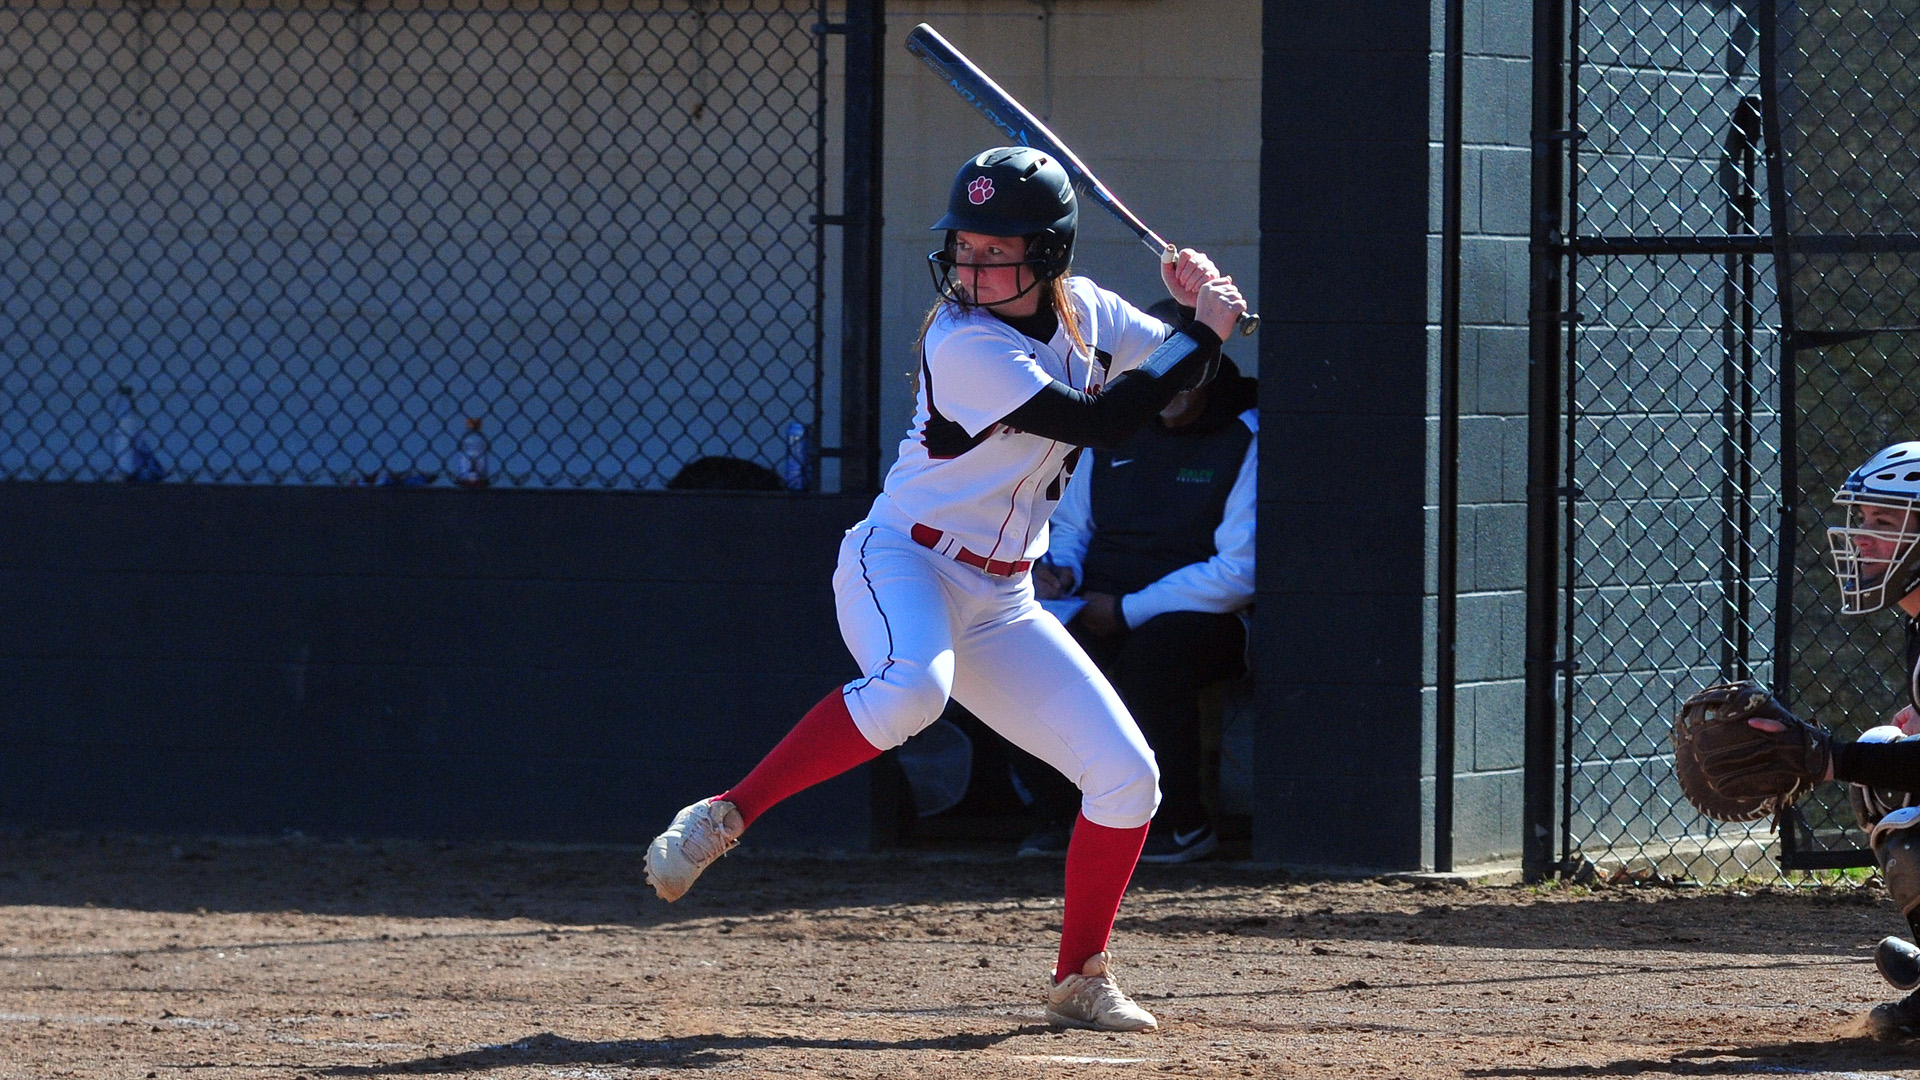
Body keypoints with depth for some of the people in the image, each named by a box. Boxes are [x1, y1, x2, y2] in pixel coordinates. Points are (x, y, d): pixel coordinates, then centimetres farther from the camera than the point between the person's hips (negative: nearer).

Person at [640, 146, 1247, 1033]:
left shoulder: (1083, 312, 2)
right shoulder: (966, 346, -21)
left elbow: (1177, 375, 15)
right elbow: (1103, 422, -25)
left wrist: (1199, 306, -6)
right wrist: (1206, 331, -19)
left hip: (999, 606, 7)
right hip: (900, 562, -7)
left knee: (1126, 775, 0)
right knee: (911, 689, -41)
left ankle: (1079, 980, 15)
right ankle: (722, 817, -30)